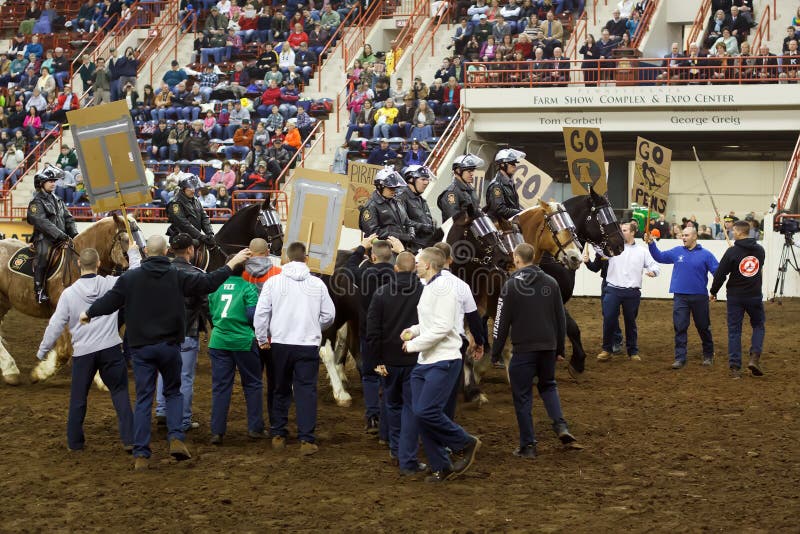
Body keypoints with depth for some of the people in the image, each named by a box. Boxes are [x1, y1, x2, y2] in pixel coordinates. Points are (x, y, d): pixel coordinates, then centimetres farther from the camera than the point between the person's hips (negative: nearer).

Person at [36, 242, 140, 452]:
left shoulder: (69, 293, -5)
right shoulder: (111, 284, -5)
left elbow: (55, 325, -1)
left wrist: (42, 351, 11)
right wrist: (133, 253, 25)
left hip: (83, 352, 0)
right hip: (111, 349, 0)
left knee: (78, 398, 13)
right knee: (120, 393, 7)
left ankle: (74, 441, 20)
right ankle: (129, 439, 0)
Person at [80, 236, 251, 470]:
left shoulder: (130, 278, -4)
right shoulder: (177, 277, -5)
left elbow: (110, 301, 0)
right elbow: (208, 283, -2)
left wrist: (88, 313, 19)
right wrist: (232, 264, 11)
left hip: (141, 348, 0)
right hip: (169, 346, 0)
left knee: (143, 400, 5)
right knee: (173, 392, 17)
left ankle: (141, 454, 0)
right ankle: (176, 438, -4)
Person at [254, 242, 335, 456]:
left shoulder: (273, 282, -3)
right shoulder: (317, 284, -1)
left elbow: (261, 313, -4)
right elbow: (329, 315, 4)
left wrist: (262, 338, 10)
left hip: (280, 344, 1)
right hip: (308, 345, -1)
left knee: (281, 391, 15)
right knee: (306, 391, 1)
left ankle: (278, 435, 21)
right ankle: (307, 440, -4)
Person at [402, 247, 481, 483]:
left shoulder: (442, 287, -14)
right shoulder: (428, 288, 16)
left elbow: (442, 326, -21)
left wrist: (414, 344, -13)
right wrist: (414, 330, 7)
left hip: (443, 361, -9)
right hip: (425, 362, 9)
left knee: (427, 411, -18)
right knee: (421, 413, 4)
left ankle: (465, 444, 3)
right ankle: (440, 467, 12)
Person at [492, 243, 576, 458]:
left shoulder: (511, 285, -8)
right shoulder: (551, 283, 5)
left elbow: (502, 321, -8)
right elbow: (561, 318, 9)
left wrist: (496, 350, 1)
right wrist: (560, 347, 18)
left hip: (523, 348, -4)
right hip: (548, 347, 4)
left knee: (522, 396, 5)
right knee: (548, 385, 25)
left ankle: (527, 445, 5)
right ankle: (560, 425, 3)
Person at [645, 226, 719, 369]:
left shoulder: (705, 254, -3)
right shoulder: (677, 252, 6)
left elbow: (717, 272, -7)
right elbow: (660, 257, 9)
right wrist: (651, 244, -5)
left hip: (699, 297, -2)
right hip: (680, 297, 2)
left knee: (703, 327, 11)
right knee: (680, 328, -2)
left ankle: (708, 355, 27)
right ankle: (680, 358, 0)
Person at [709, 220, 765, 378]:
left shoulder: (732, 252, -12)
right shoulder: (759, 250, 1)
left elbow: (720, 274, -10)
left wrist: (713, 292, 5)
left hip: (735, 297, -2)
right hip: (755, 295, 2)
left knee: (734, 331, 5)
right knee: (758, 326, 18)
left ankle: (735, 367, 1)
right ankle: (755, 357, -3)